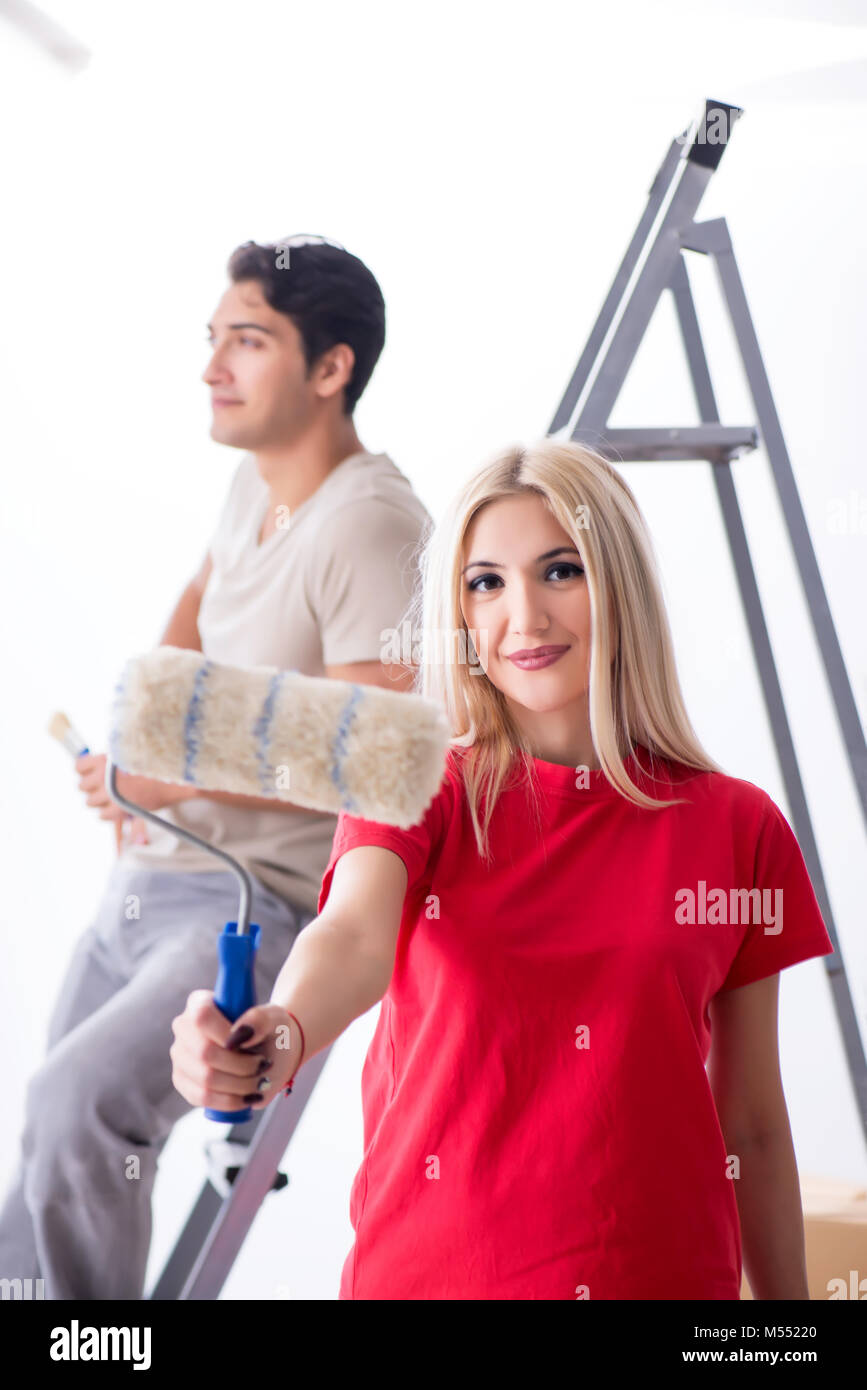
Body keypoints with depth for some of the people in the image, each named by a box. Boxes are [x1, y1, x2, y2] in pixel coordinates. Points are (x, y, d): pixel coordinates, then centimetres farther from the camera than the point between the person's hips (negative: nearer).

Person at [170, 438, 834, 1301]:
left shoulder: (736, 827, 0)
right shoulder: (417, 794, -2)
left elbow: (754, 1125, 5)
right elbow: (355, 936, -24)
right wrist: (279, 1037, -44)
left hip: (665, 1269, 1)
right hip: (428, 1267, -1)